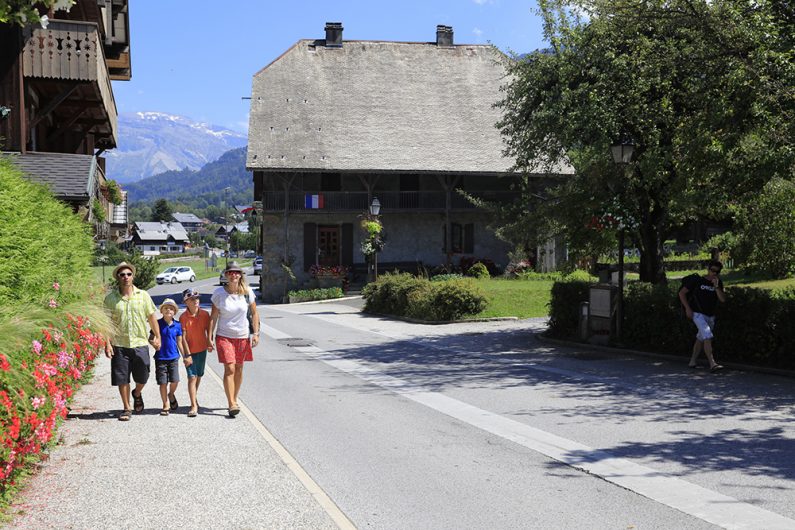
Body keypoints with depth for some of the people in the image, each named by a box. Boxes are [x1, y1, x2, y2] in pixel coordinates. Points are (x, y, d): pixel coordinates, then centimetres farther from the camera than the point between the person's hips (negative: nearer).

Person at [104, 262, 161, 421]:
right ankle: (126, 408, 18)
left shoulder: (143, 295, 3)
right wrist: (107, 343, -7)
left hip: (140, 344, 1)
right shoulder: (111, 298, -1)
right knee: (122, 379, 3)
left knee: (142, 378, 7)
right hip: (119, 345, -1)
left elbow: (151, 317, 10)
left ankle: (137, 394, 39)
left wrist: (157, 336, 8)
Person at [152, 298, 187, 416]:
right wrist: (154, 343, -18)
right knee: (163, 383, 2)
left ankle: (171, 395, 25)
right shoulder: (157, 324, -3)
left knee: (175, 380, -7)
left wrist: (185, 356, 8)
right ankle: (166, 405, 17)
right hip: (160, 357, -1)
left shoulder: (177, 325, 2)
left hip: (173, 357, 1)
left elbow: (179, 342, 8)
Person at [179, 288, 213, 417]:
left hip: (202, 350, 4)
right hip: (190, 351, -4)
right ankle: (194, 406, -10)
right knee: (192, 377, -9)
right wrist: (187, 354, -14)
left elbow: (208, 330, 8)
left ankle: (194, 396, 40)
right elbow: (183, 337, -12)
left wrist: (209, 344, -3)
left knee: (199, 376, 16)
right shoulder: (183, 317, -13)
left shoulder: (205, 314, -4)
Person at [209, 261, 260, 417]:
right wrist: (210, 337, -5)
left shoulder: (247, 292, -3)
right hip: (224, 336, -2)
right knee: (229, 369, -12)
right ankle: (232, 404, -14)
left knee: (239, 369, 11)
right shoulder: (219, 293, -7)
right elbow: (213, 317, -2)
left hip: (243, 336, 2)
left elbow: (254, 313, 5)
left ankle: (234, 399, 27)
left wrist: (256, 333, -3)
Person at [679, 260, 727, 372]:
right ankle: (712, 363, -28)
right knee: (707, 336, -21)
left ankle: (693, 361, 27)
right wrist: (687, 308, -11)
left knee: (701, 338, 15)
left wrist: (716, 286, -18)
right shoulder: (697, 280, -6)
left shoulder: (718, 283, 6)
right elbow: (682, 293, -3)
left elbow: (723, 299, -6)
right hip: (698, 314, -6)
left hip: (710, 316, 6)